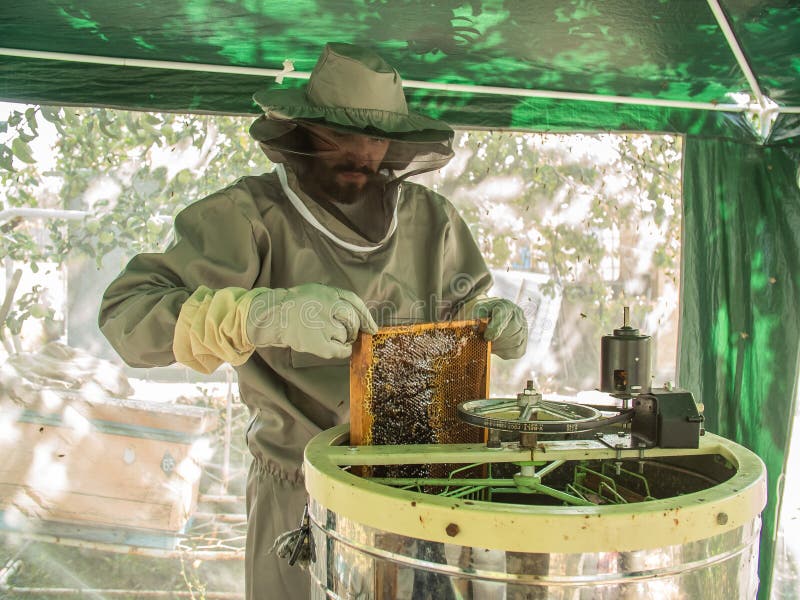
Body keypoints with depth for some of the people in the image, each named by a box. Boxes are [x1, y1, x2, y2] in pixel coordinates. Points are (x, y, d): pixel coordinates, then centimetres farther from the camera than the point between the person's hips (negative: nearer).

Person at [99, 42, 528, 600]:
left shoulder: (432, 218, -1)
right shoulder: (251, 215, -16)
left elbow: (462, 309, 15)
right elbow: (126, 313, -24)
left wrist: (491, 322, -10)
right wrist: (262, 313, -41)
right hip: (302, 496, -4)